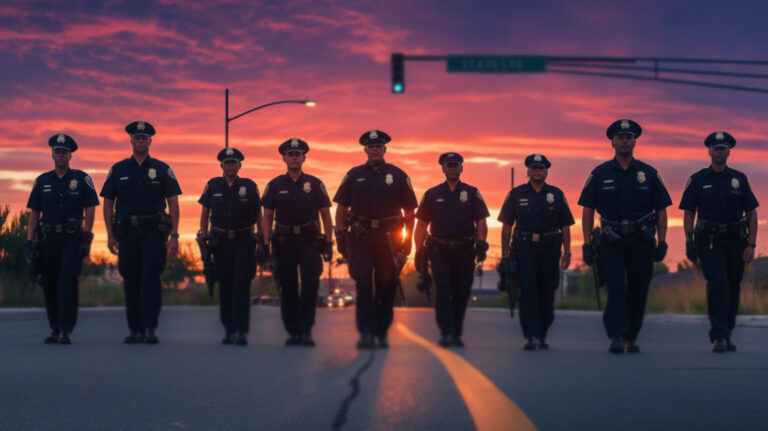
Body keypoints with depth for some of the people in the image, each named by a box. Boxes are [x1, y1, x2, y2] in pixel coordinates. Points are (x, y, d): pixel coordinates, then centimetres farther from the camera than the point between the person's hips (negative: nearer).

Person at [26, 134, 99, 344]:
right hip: (48, 240, 3)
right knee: (49, 285, 5)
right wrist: (30, 240, 1)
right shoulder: (42, 181, 11)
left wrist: (86, 238, -6)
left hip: (73, 239, -3)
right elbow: (34, 213, 10)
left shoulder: (82, 179, 3)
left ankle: (67, 330, -12)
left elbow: (90, 210, 2)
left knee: (68, 283, -12)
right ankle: (55, 329, 15)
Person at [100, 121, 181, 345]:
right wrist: (110, 235, 1)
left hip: (153, 230, -2)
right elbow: (108, 203, 10)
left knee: (151, 276, -13)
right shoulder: (118, 170, 10)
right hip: (127, 231, 2)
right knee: (131, 280, 4)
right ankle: (136, 330, 11)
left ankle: (150, 328, -11)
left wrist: (174, 235, -5)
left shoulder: (162, 169, 6)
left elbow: (173, 203, 3)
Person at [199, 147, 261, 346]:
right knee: (225, 288, 5)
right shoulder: (213, 185, 6)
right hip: (221, 242, 2)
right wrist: (204, 238, 5)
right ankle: (229, 330, 14)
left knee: (242, 286, -8)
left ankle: (242, 331, -8)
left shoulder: (249, 186, 2)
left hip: (244, 242, -2)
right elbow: (205, 212, 13)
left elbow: (259, 215, 6)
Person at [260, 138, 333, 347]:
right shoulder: (275, 185, 7)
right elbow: (267, 217, 9)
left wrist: (329, 243, -2)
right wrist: (265, 244, -1)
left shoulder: (315, 184, 5)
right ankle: (293, 332, 11)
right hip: (284, 242, 1)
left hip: (309, 241, -1)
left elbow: (325, 215, 6)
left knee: (310, 283, -13)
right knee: (288, 288, 3)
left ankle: (306, 330, -6)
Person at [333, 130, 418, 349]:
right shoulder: (354, 175, 10)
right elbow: (342, 208, 11)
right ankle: (366, 333, -12)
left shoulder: (398, 176, 8)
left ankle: (382, 333, 16)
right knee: (363, 283, -11)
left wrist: (407, 240, 2)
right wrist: (340, 235, 2)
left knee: (386, 286, 5)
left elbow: (409, 211, 9)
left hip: (389, 239, 0)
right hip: (361, 238, 0)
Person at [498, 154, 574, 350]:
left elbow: (565, 226, 10)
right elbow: (506, 226, 6)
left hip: (549, 251, 1)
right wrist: (505, 253, -1)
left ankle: (542, 334, 18)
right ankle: (530, 336, -11)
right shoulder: (516, 194, 7)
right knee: (527, 292, -10)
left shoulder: (557, 195, 10)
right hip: (524, 250, -1)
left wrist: (567, 252, 3)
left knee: (547, 294, 5)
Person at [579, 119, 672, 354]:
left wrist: (662, 243, 0)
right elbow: (588, 211, 4)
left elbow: (661, 211, 8)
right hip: (611, 241, -1)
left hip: (641, 241, 1)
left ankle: (631, 338, 15)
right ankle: (616, 337, -18)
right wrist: (587, 244, -3)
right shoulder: (599, 174, 4)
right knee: (615, 286, -15)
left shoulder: (649, 174, 6)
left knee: (638, 291, 3)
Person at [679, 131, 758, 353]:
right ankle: (718, 337, -17)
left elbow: (752, 213, 8)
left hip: (736, 242, 3)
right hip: (709, 241, -3)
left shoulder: (739, 179, 9)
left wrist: (751, 244, -2)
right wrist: (689, 242, -9)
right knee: (718, 286, -16)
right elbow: (688, 213, 3)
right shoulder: (697, 180, 4)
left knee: (733, 289, 6)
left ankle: (726, 336, 20)